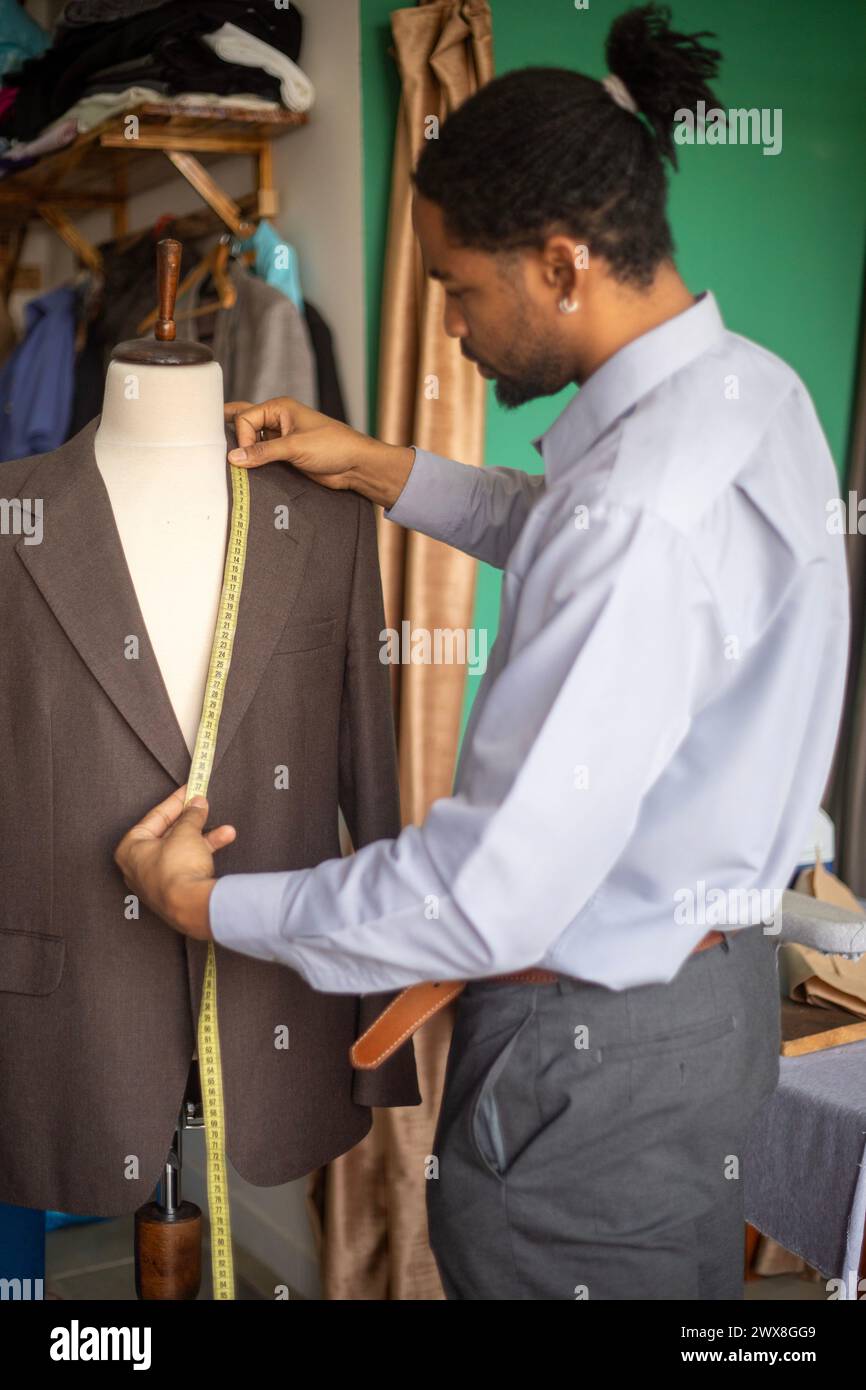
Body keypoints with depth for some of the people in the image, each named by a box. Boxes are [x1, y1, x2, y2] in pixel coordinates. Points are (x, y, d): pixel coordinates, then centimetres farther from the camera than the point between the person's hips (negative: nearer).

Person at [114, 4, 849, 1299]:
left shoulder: (649, 510, -33)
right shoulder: (746, 382, -2)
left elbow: (496, 900, -31)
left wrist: (211, 906, -17)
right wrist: (381, 468, 10)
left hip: (591, 1045, -9)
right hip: (718, 973, 9)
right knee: (686, 1276, 26)